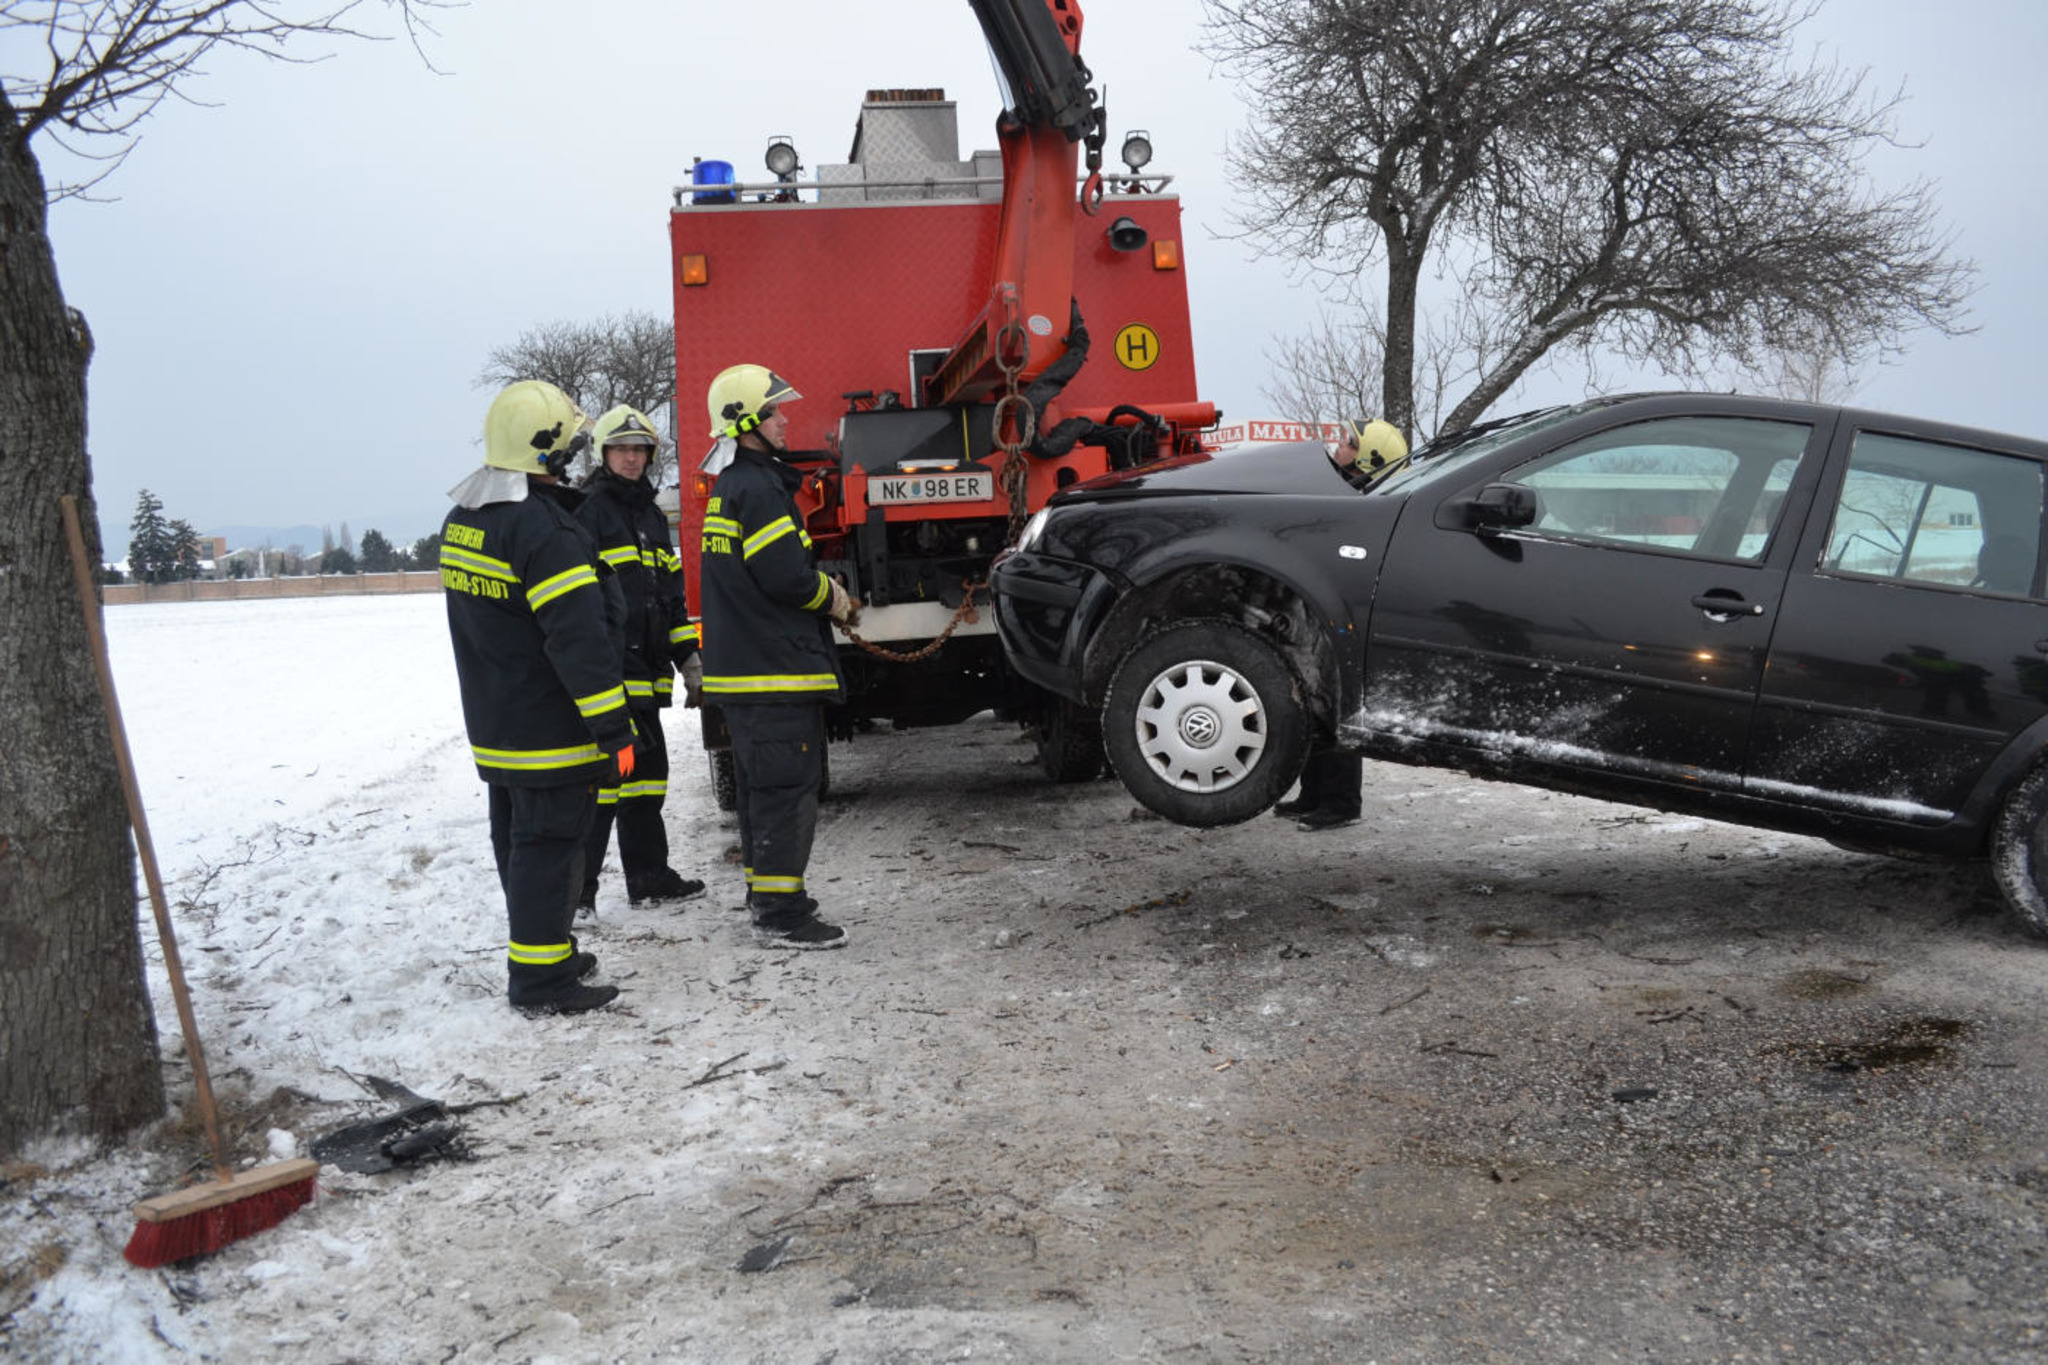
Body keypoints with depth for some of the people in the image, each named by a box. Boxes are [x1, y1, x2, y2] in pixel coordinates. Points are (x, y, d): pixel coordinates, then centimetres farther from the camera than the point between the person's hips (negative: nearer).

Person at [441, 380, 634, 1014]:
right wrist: (613, 728, -21)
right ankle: (540, 979, 4)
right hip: (551, 730, -9)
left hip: (493, 726, 9)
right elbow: (578, 638, -24)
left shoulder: (463, 519, 9)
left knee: (517, 839, 18)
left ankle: (542, 948, 32)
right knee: (549, 843, -2)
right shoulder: (543, 528, -22)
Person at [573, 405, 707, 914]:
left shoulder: (652, 517, 20)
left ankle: (649, 874, 25)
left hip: (646, 671, 9)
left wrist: (686, 655, 19)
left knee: (647, 771, 15)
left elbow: (671, 590, 24)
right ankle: (576, 886, -4)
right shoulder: (587, 511, -6)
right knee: (603, 772, -10)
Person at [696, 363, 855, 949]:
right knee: (788, 788, -6)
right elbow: (787, 577, -21)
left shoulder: (728, 487, 17)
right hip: (777, 669, -10)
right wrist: (833, 598, -2)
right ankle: (780, 915, -3)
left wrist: (821, 586, 10)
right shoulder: (758, 488, -16)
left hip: (740, 666, 10)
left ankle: (765, 892, 28)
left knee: (761, 785, 18)